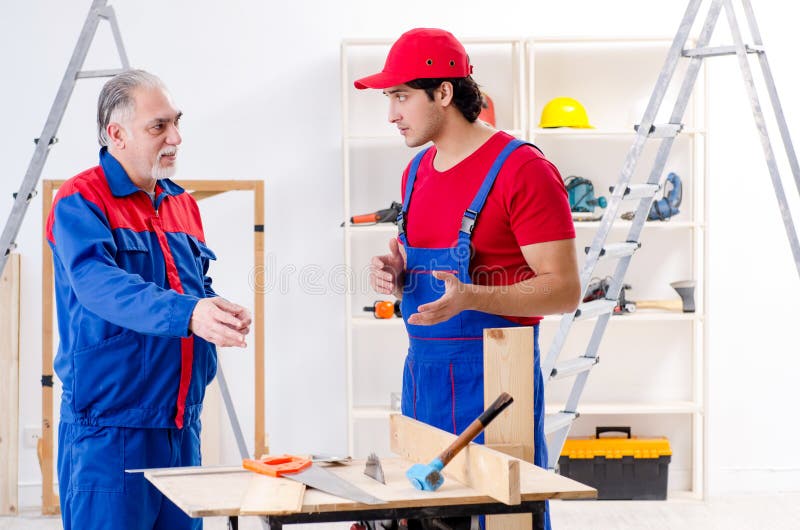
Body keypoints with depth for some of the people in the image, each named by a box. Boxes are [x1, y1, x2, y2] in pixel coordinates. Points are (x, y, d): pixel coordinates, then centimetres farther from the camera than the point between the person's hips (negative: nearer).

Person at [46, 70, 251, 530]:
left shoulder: (182, 204, 14)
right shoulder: (81, 202, -10)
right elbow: (99, 284, -28)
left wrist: (225, 316, -2)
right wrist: (186, 313, -43)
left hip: (181, 428, 7)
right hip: (110, 428, -7)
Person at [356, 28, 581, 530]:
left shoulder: (522, 169, -13)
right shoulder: (417, 172, 12)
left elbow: (564, 289, -16)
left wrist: (469, 297, -27)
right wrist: (394, 272, 2)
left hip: (491, 375, -8)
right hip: (422, 371, 8)